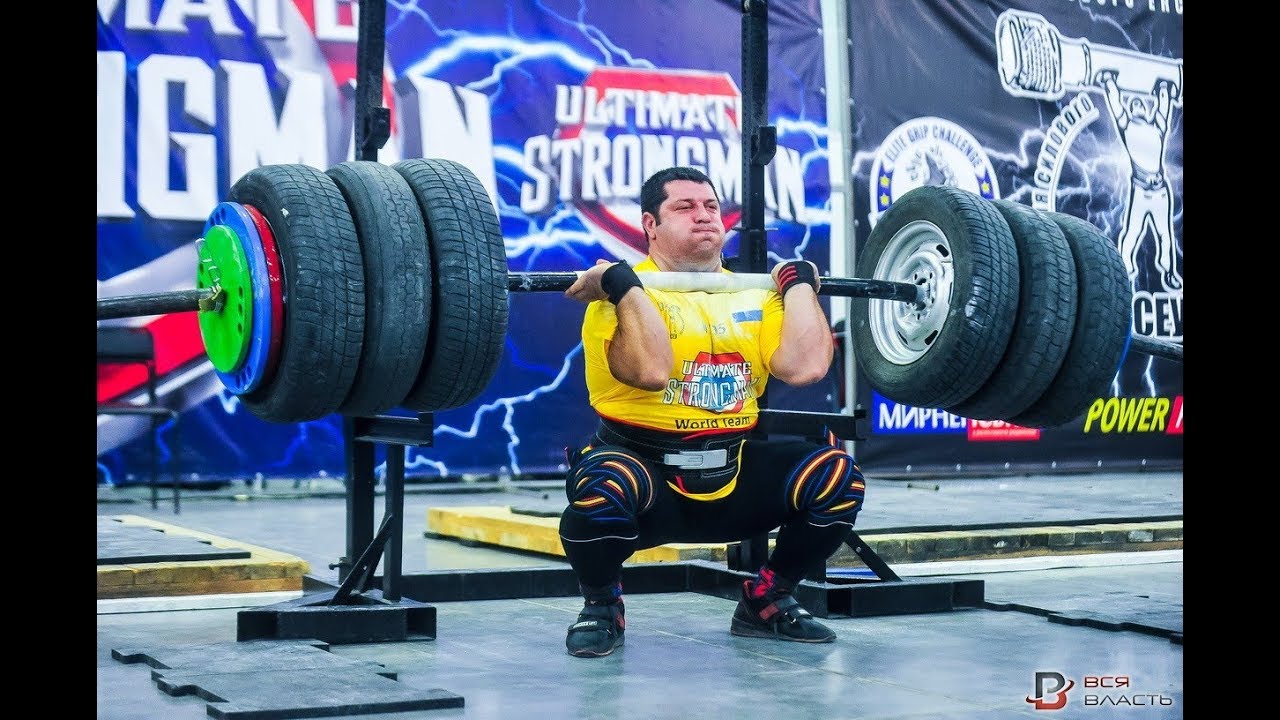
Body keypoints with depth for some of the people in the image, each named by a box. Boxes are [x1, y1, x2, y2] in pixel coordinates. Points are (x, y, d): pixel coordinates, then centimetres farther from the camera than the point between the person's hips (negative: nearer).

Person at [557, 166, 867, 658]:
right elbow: (651, 370, -29)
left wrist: (800, 285, 0)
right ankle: (601, 607, -4)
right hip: (645, 466, -5)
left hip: (732, 474, 5)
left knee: (835, 476, -14)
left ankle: (766, 602, 10)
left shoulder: (754, 294, 8)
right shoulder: (620, 295, -9)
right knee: (605, 488, -38)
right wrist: (623, 285, -24)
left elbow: (805, 366, -9)